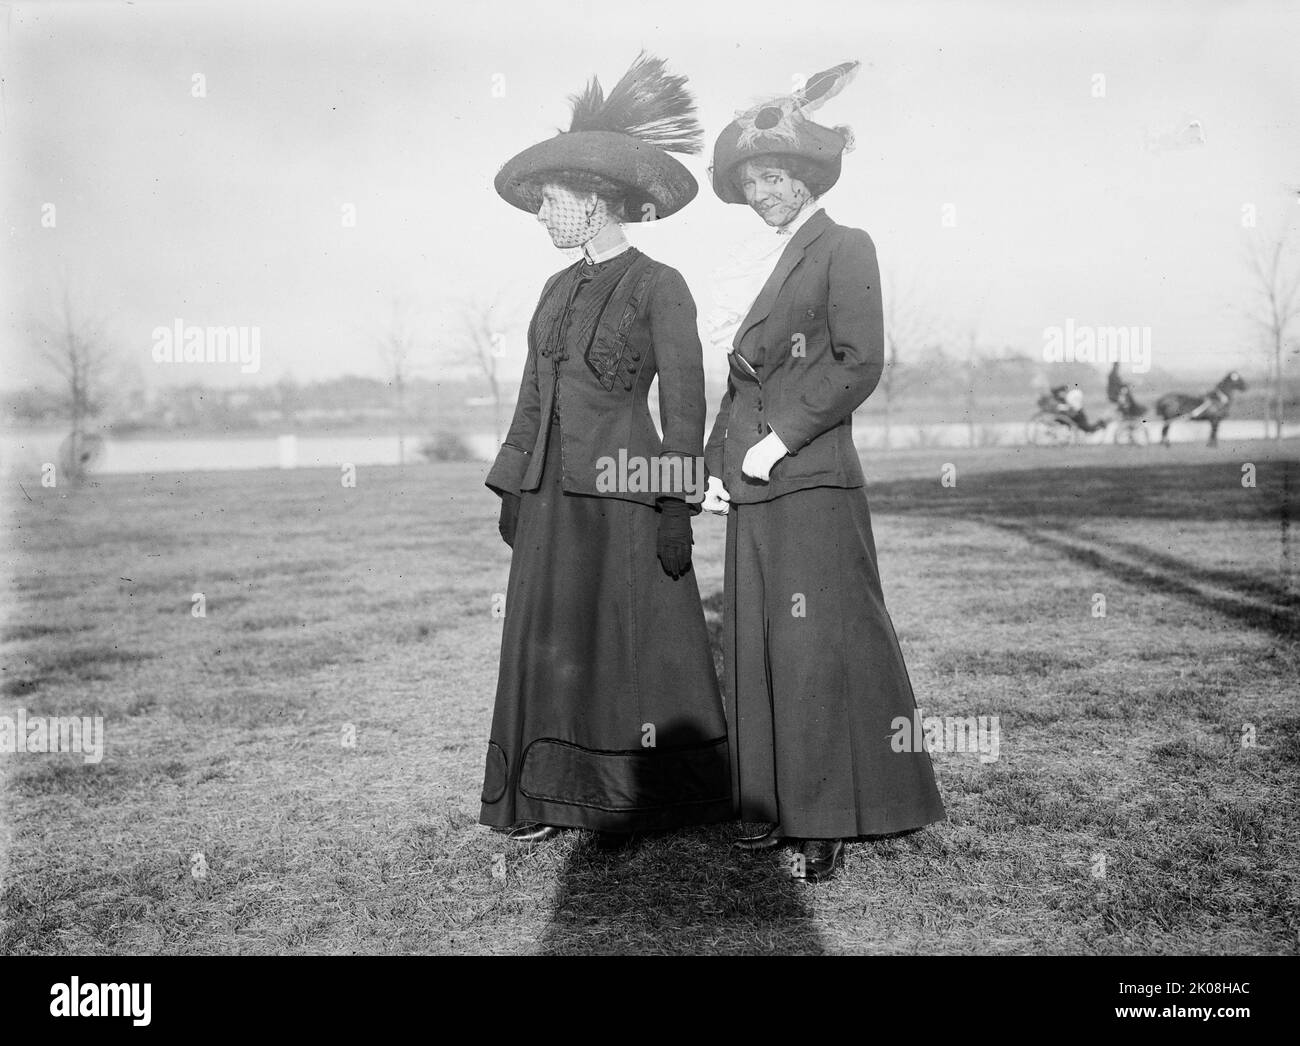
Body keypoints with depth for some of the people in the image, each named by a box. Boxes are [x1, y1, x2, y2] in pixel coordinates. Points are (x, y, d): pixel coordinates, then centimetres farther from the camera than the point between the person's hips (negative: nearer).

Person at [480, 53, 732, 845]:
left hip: (622, 489, -7)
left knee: (636, 644, 1)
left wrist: (677, 507, -13)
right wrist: (513, 489, 14)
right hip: (552, 491, 7)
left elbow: (684, 401, -9)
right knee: (551, 645, 7)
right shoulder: (560, 288, 14)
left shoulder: (659, 286, -6)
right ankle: (552, 799, 16)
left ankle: (653, 801, 15)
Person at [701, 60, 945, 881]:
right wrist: (718, 463, 9)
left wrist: (782, 437, -13)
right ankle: (784, 811, 16)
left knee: (820, 651, -5)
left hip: (814, 481, -8)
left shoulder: (845, 248, -1)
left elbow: (860, 364, -11)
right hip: (752, 487, 8)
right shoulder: (764, 265, 20)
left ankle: (832, 822, 5)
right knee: (759, 651, 7)